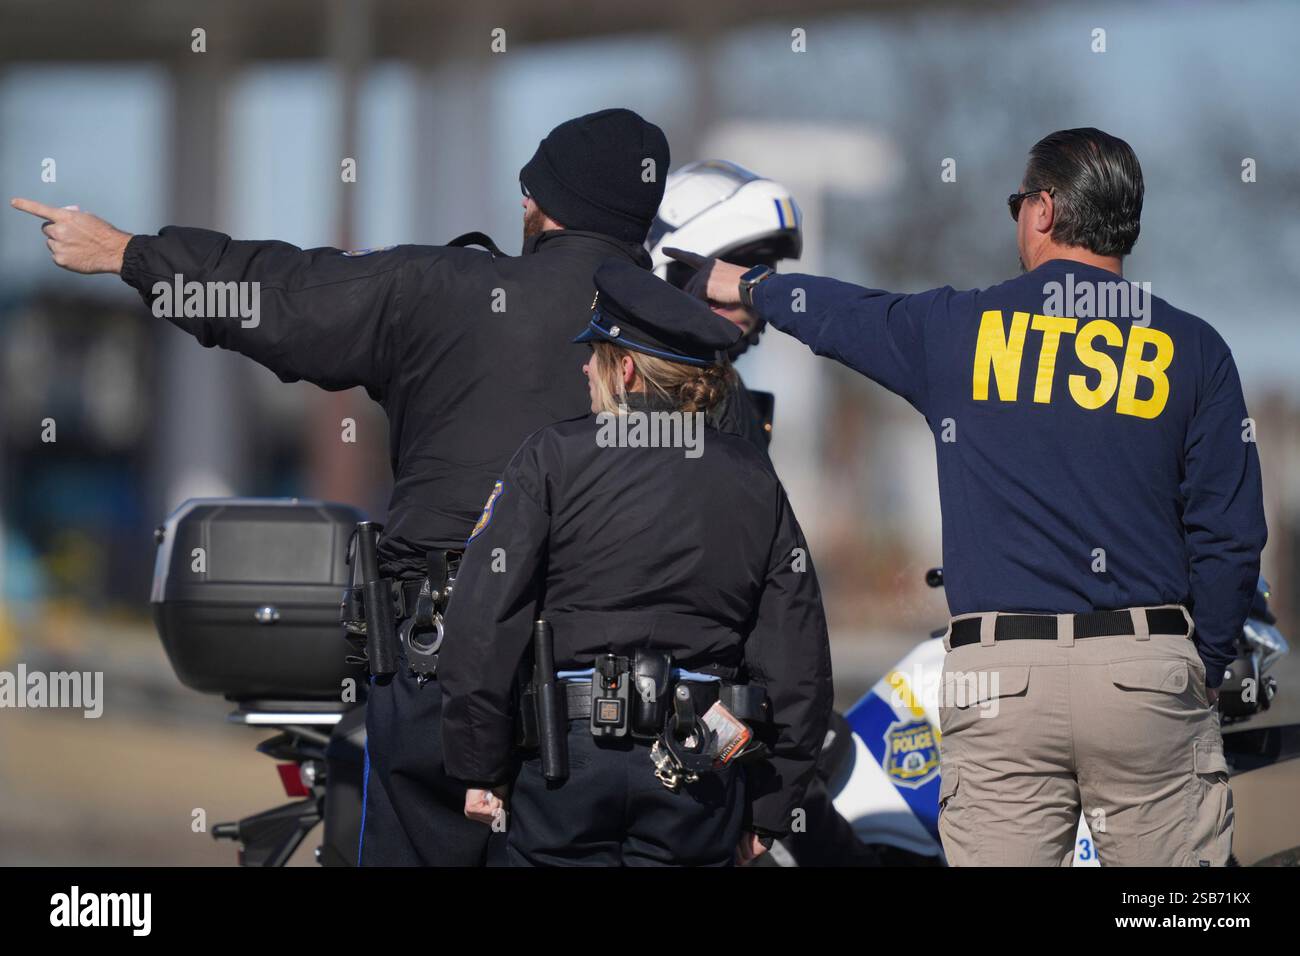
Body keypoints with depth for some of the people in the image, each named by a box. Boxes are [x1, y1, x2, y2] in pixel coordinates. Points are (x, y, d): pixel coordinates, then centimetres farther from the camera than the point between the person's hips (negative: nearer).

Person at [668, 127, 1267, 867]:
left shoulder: (958, 328, 5)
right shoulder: (1192, 349, 4)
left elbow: (837, 314, 26)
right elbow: (1229, 535, 3)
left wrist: (744, 285, 46)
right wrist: (1206, 671, 14)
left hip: (998, 676, 0)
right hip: (1148, 673, 0)